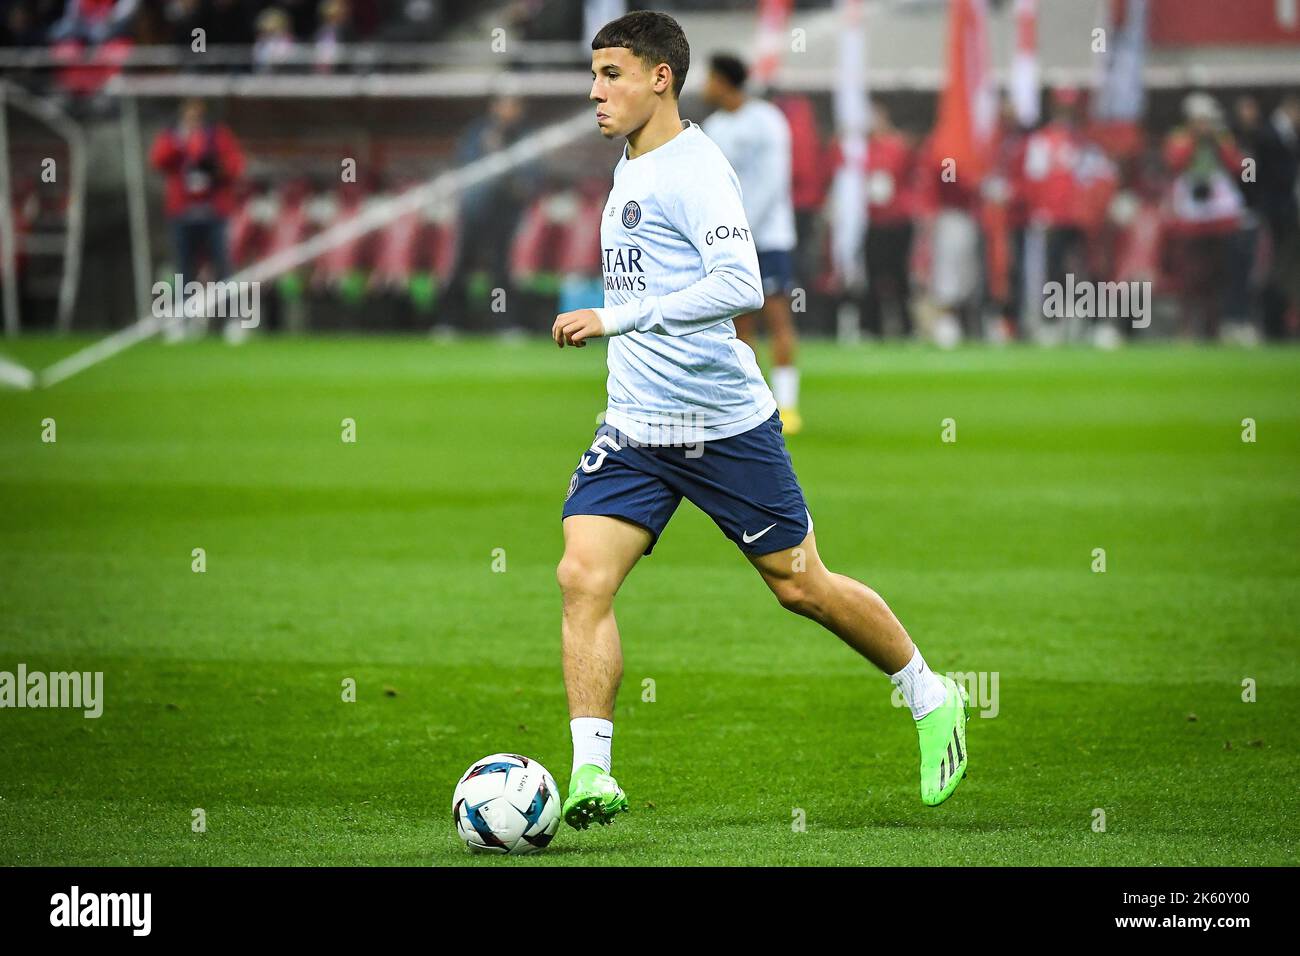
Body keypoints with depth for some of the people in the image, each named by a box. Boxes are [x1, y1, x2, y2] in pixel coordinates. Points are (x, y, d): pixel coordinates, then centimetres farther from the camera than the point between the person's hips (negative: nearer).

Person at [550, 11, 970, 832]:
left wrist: (613, 318, -29)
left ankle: (933, 699, 27)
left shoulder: (695, 169, -15)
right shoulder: (631, 168, 13)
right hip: (635, 426, 7)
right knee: (582, 578, -12)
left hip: (724, 422, -7)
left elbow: (740, 286, -28)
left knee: (800, 585, 5)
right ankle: (592, 778, -13)